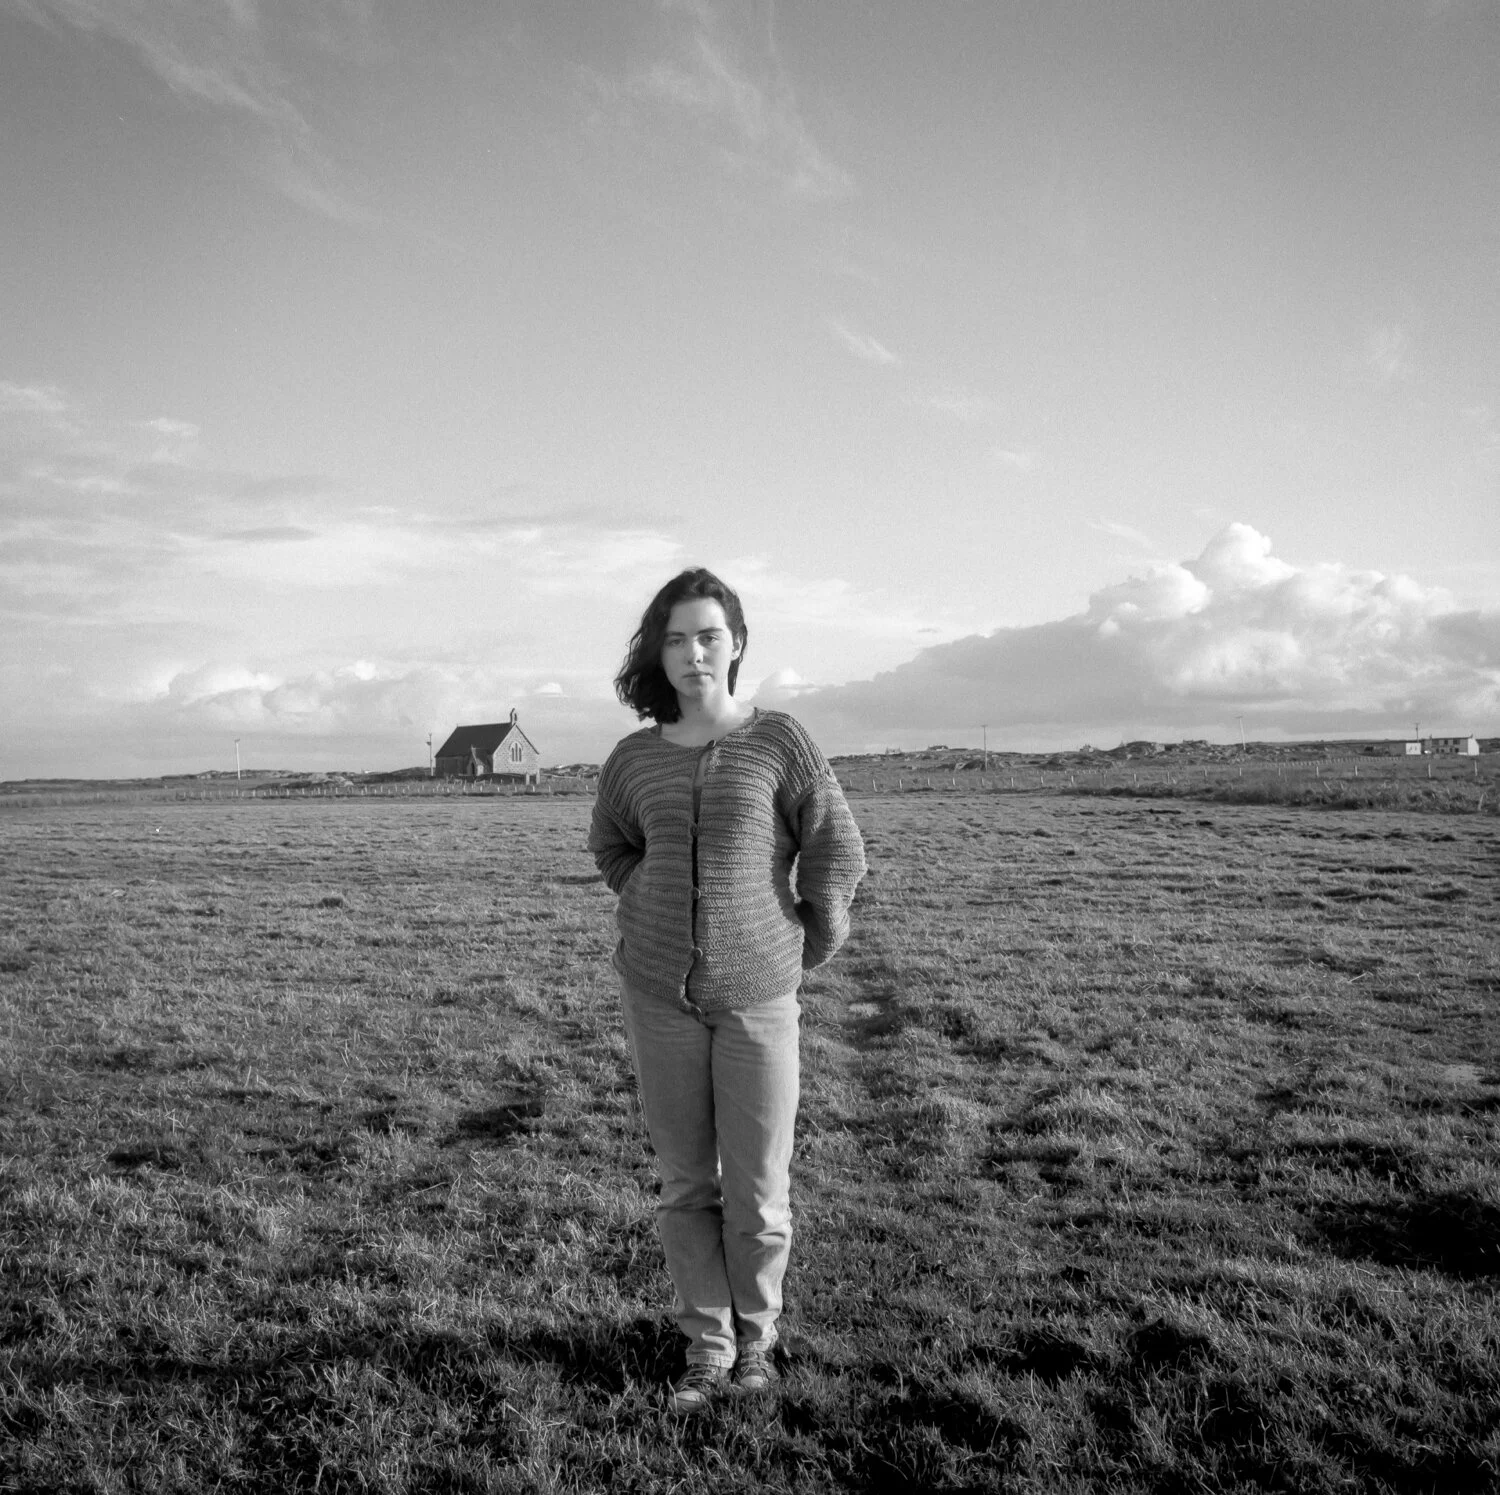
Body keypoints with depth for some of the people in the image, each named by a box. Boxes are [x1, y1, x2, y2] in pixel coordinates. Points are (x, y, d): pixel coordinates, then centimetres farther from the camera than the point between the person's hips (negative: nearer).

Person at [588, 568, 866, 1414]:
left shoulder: (779, 740, -8)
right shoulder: (636, 758, 1)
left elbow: (836, 855, -3)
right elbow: (613, 846, 22)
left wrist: (802, 956, 4)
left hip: (757, 995, -2)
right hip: (660, 995, 3)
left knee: (758, 1189, 5)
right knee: (686, 1182, 10)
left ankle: (756, 1336, 29)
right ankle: (708, 1348, 26)